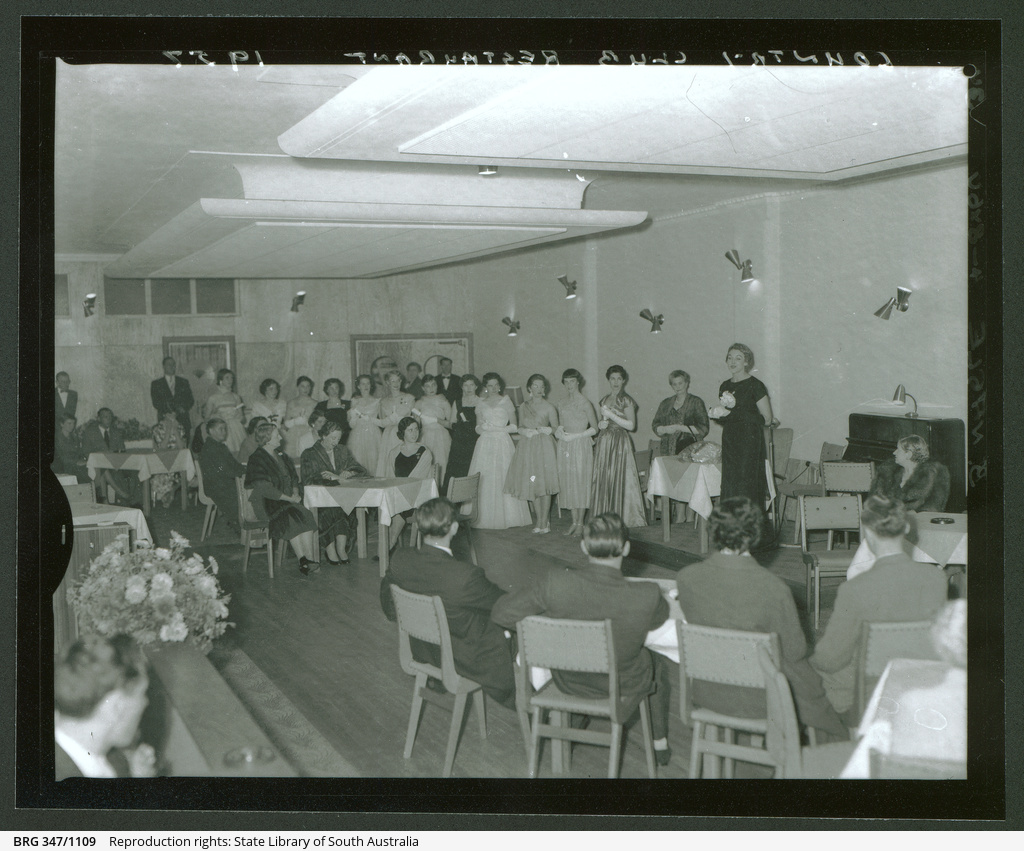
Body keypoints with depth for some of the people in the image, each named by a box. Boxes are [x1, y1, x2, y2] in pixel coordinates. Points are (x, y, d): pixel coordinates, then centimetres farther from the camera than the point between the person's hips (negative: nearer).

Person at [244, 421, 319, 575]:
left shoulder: (279, 455, 16)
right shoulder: (257, 460, -9)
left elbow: (293, 477, 21)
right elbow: (265, 489, -18)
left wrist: (296, 493, -1)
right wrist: (289, 498, -15)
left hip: (286, 500, 7)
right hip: (267, 505, -7)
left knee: (306, 515, -22)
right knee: (291, 518, -32)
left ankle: (309, 559, -28)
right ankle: (303, 561, -28)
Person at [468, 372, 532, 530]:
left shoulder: (506, 401, 8)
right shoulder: (481, 403, 13)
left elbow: (514, 426, 5)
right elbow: (478, 427, 15)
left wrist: (497, 428, -7)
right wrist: (481, 427, -7)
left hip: (502, 443, -2)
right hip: (485, 444, 2)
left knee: (503, 477, -6)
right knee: (484, 479, -4)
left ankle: (505, 516, 1)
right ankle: (484, 517, 0)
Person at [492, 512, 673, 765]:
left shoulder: (552, 584, -33)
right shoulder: (647, 596, -33)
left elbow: (501, 613, -19)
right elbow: (660, 618, -8)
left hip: (568, 680, 1)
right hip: (626, 685, -1)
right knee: (658, 661, 34)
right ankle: (660, 744, 50)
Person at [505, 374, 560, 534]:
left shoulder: (549, 407, 1)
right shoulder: (523, 407, 11)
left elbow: (556, 428, 5)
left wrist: (546, 430, -13)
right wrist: (526, 431, -4)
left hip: (544, 447, -3)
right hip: (527, 447, 3)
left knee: (544, 484, -6)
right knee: (531, 485, 2)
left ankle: (544, 522, 1)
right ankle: (540, 520, 11)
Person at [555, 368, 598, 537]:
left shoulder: (584, 403, -7)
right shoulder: (562, 404, 11)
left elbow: (594, 428, -6)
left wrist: (574, 436, -13)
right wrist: (559, 430, -3)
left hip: (581, 446, -6)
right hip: (564, 447, 6)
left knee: (580, 483, -4)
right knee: (567, 483, 5)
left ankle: (580, 523, 3)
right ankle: (574, 521, 12)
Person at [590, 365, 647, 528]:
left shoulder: (626, 400, -6)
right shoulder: (605, 400, 14)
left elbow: (631, 425, -12)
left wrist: (611, 415, -15)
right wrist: (600, 424, 2)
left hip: (619, 443, -7)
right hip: (603, 442, 7)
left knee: (618, 480, -7)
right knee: (602, 480, 5)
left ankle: (620, 518, -2)